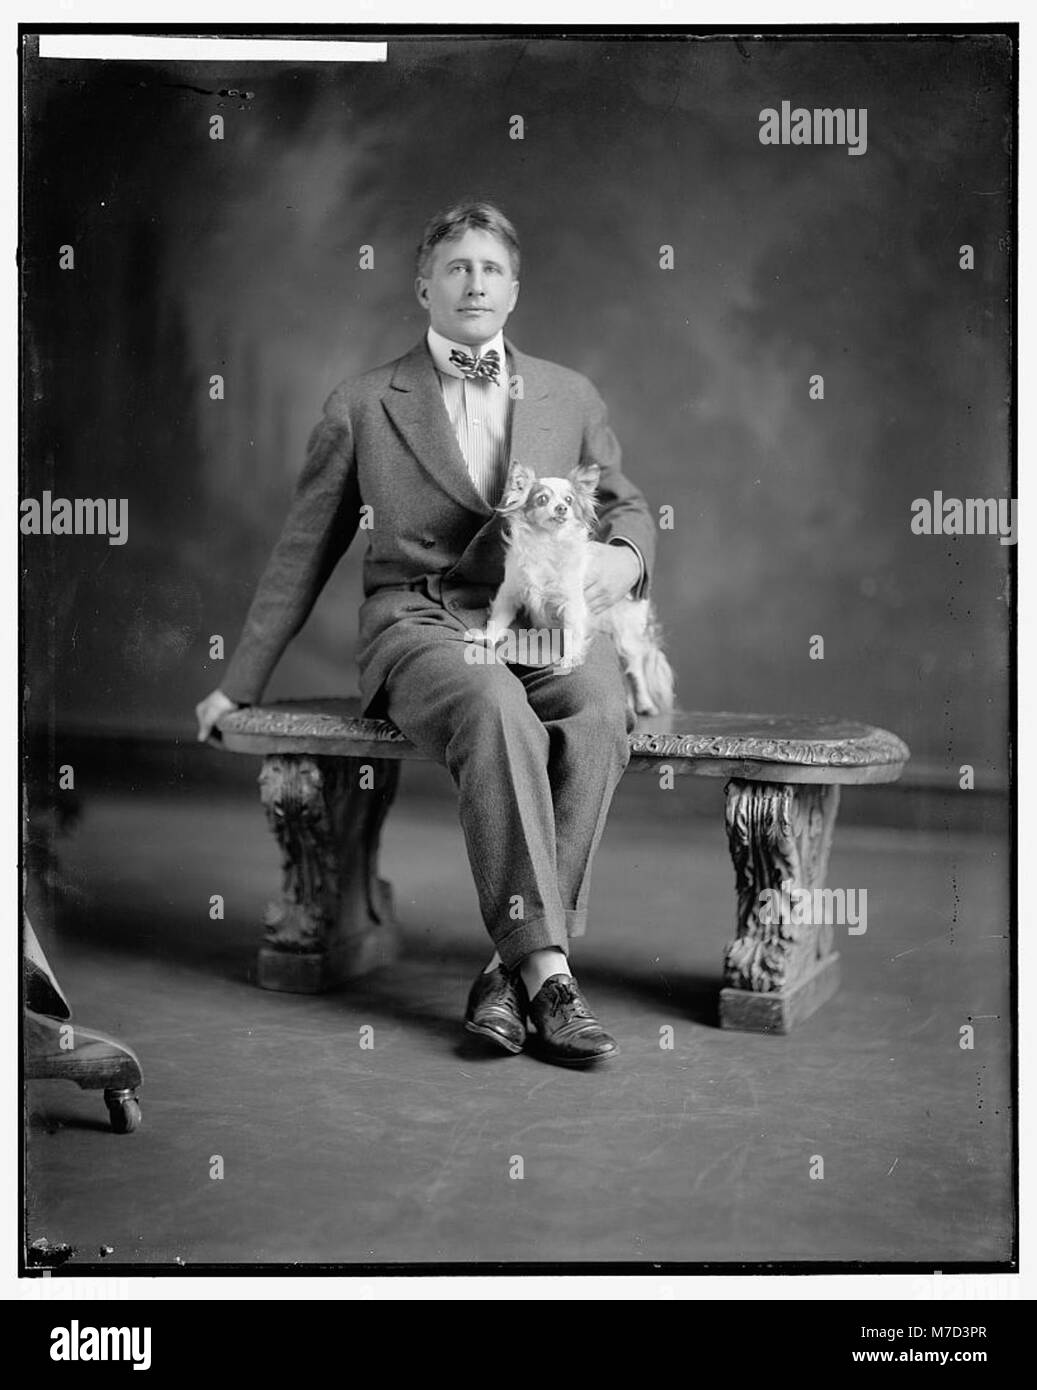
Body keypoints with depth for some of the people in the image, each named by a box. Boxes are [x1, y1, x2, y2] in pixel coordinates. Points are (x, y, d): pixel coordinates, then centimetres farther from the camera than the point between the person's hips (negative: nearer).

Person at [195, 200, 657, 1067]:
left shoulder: (570, 397, 18)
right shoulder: (362, 407, 12)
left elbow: (626, 505, 24)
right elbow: (303, 554, 16)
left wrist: (623, 555, -3)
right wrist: (239, 684, 17)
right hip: (422, 623, -2)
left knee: (599, 719, -34)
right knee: (497, 713, -38)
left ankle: (512, 971, -29)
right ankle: (547, 971, -36)